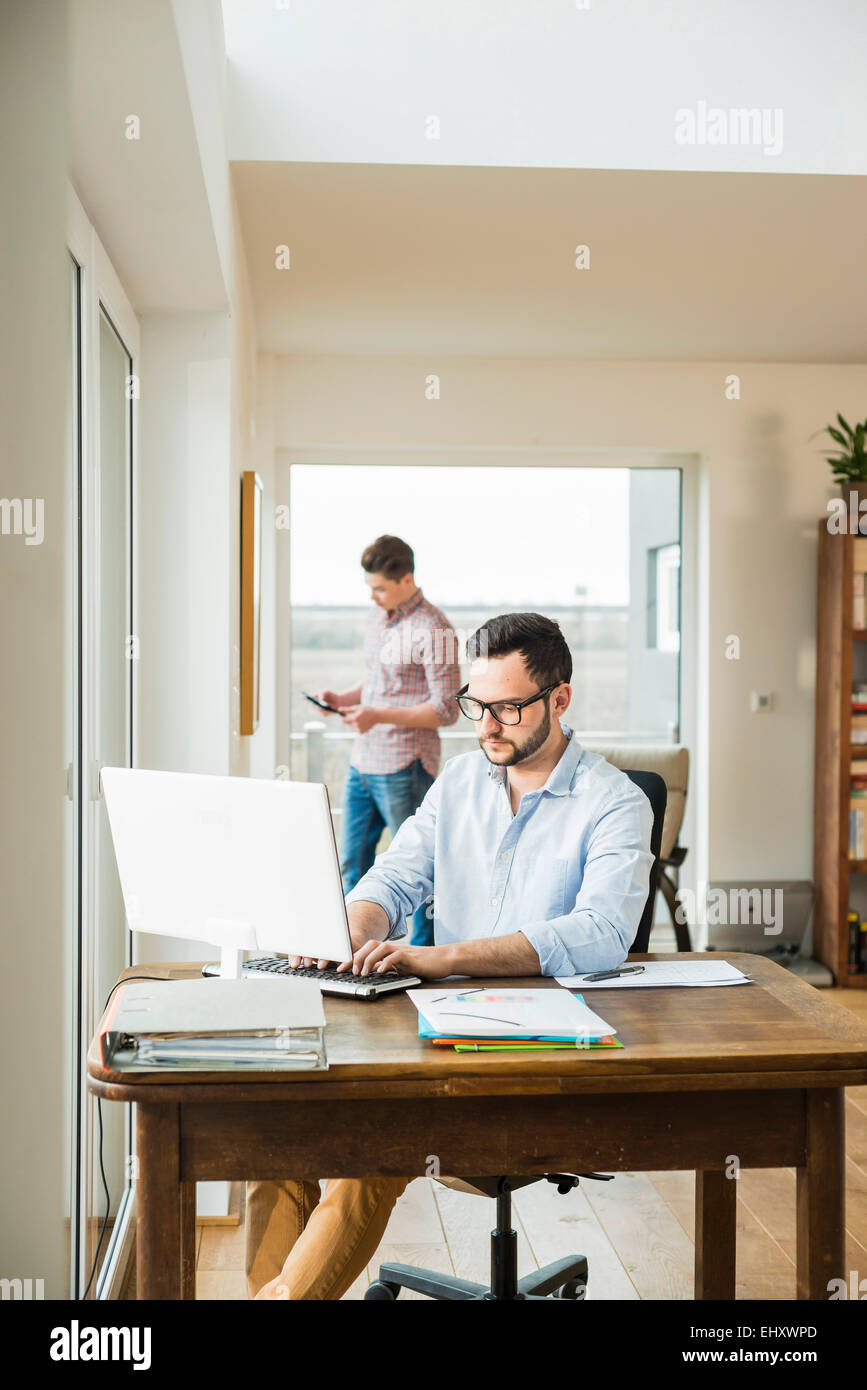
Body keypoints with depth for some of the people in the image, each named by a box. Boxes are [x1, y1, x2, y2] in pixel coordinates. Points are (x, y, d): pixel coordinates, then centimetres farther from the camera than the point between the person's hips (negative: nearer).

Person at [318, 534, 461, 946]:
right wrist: (343, 699, 4)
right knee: (351, 862, 11)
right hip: (363, 761, 8)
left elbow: (446, 710, -15)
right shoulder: (376, 618, 13)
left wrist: (378, 716, -21)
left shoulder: (432, 629, -13)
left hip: (405, 768, -8)